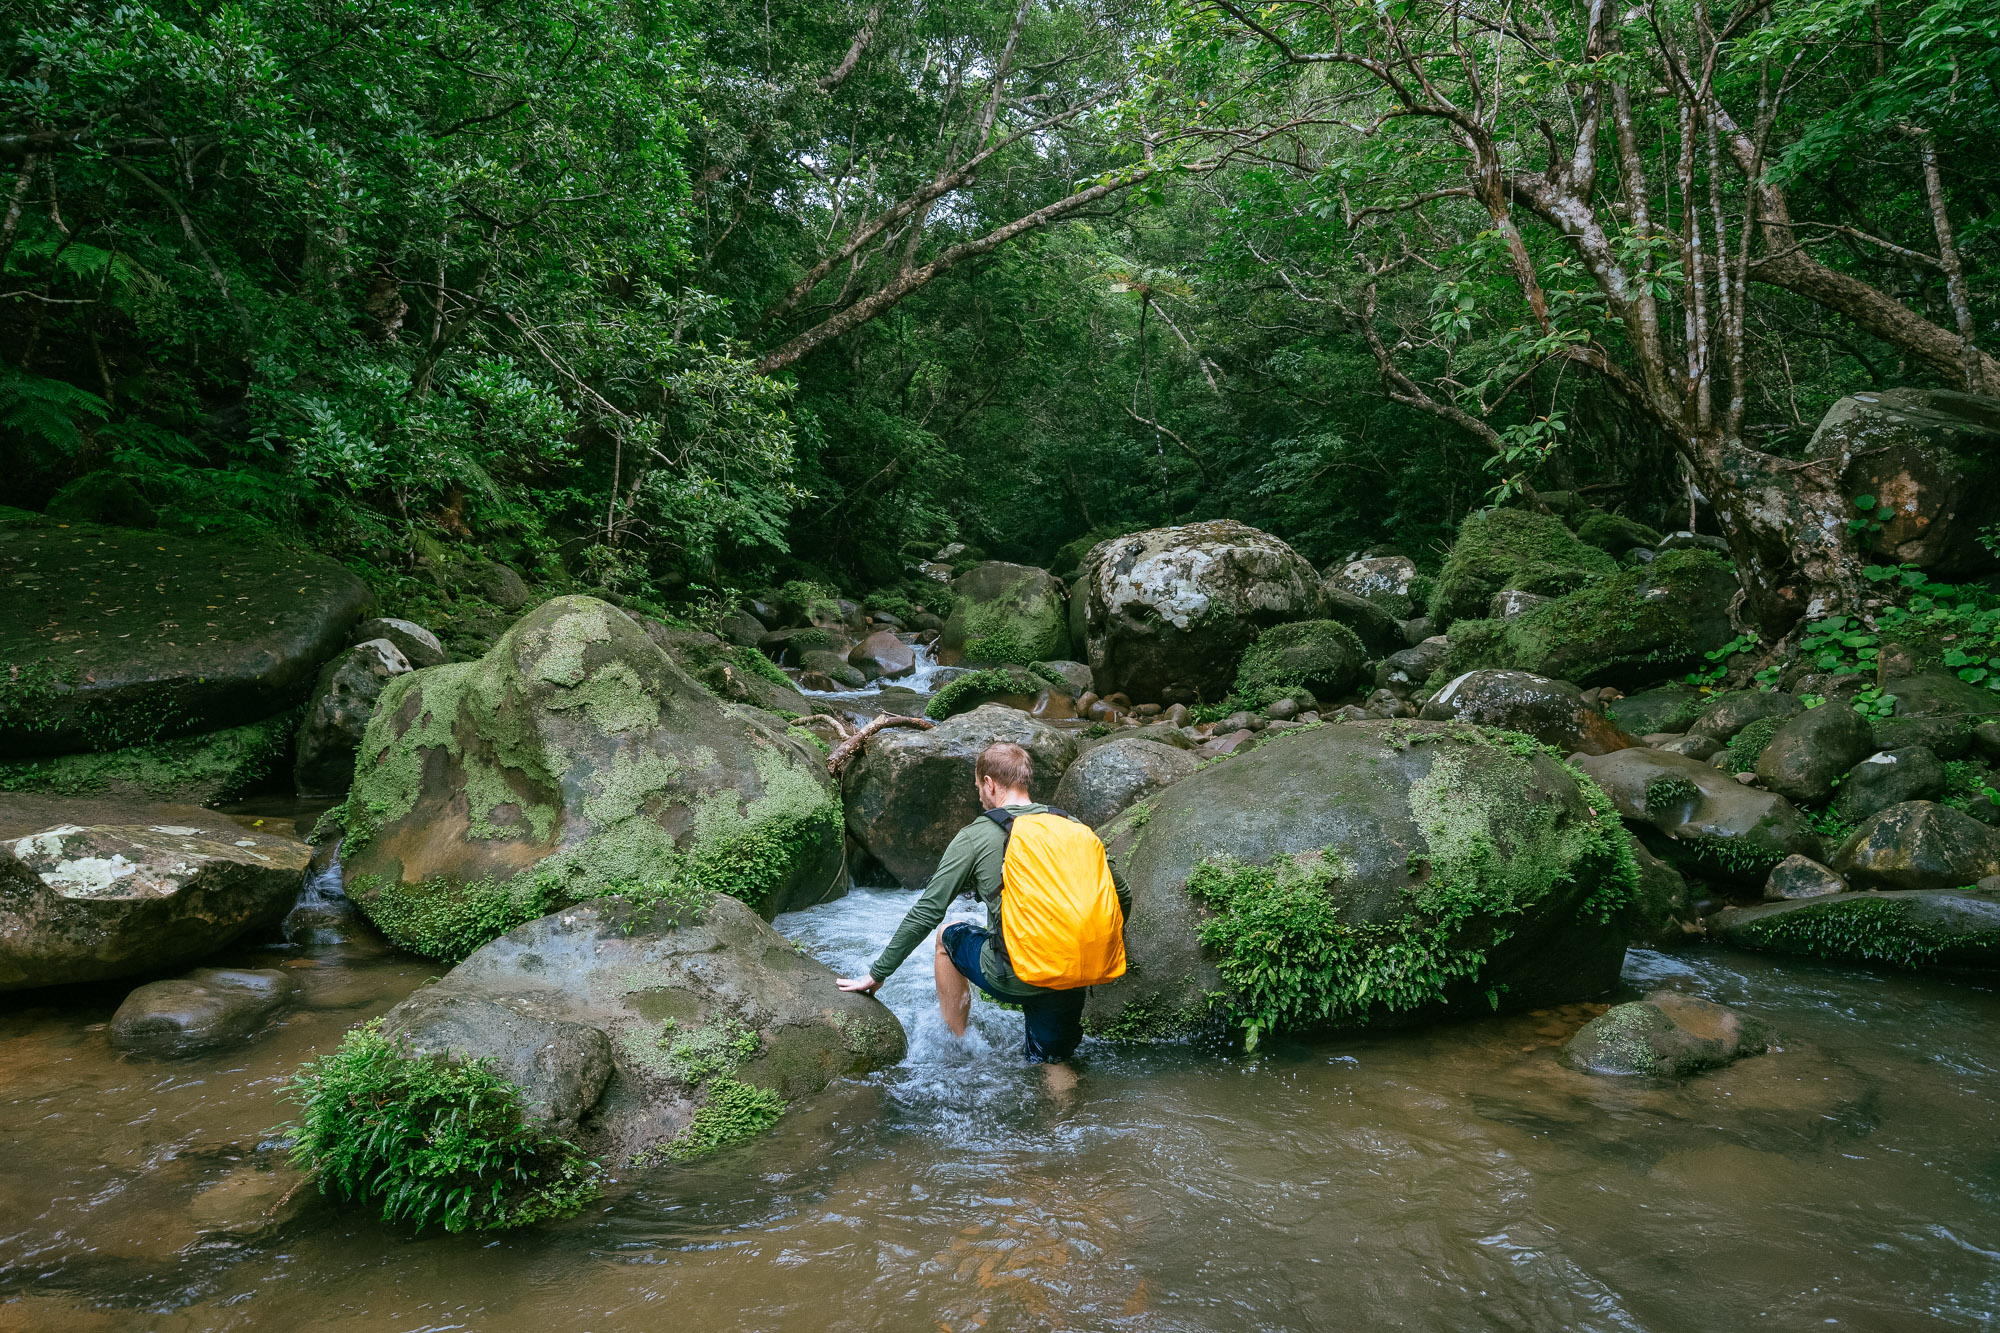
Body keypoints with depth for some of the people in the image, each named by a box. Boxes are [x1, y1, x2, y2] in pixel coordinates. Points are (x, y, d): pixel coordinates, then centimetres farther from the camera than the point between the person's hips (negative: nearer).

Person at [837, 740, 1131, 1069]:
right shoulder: (1074, 828, 6)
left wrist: (877, 974, 6)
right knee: (1049, 1066, 32)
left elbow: (926, 913, -3)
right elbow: (1121, 897, 10)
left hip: (1012, 978, -4)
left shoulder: (974, 837, -4)